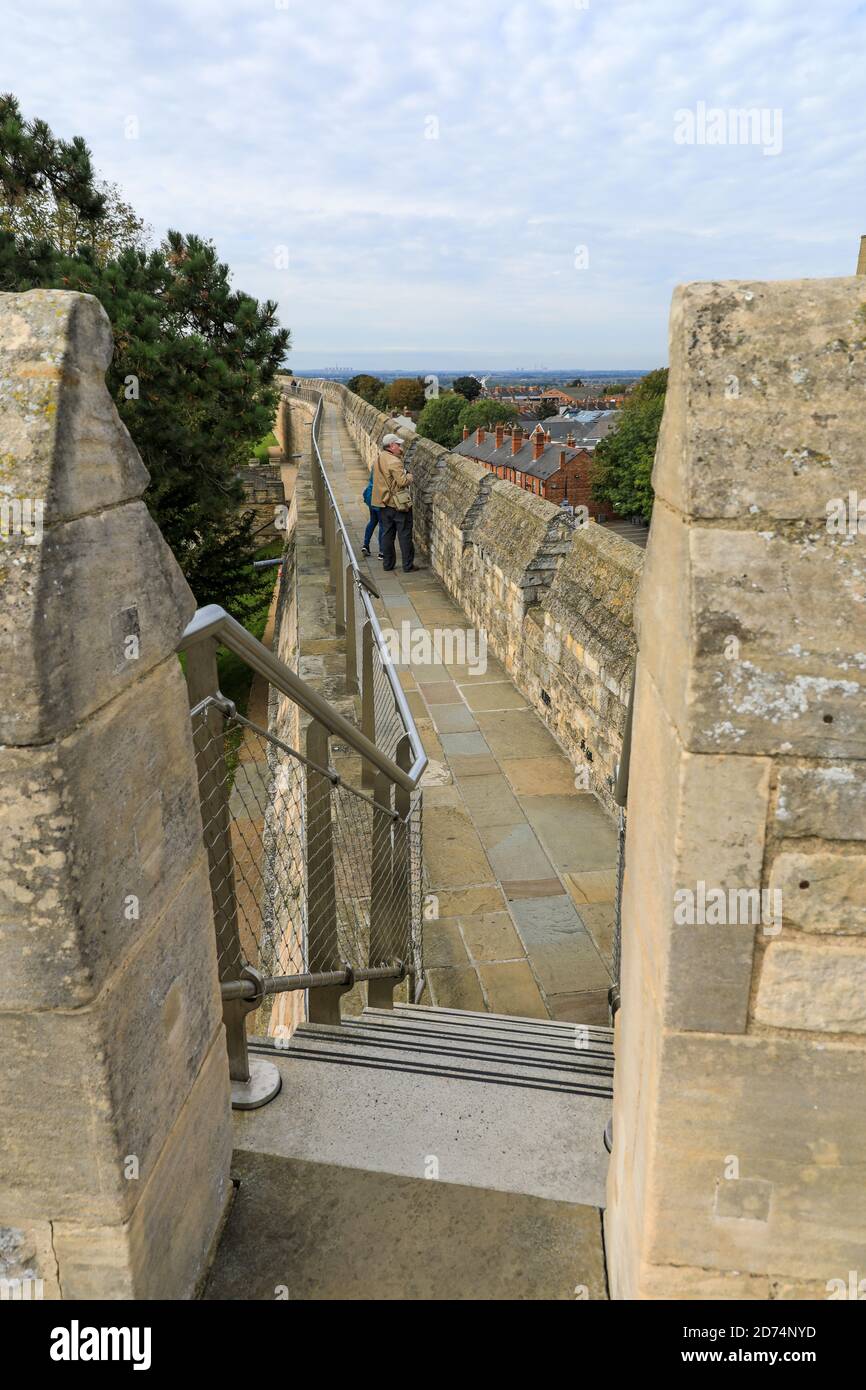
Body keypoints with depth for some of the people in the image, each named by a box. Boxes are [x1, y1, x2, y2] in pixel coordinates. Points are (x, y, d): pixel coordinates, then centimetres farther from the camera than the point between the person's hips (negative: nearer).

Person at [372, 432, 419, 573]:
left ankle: (387, 563, 19)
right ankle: (408, 565, 6)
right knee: (404, 535, 1)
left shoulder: (378, 459, 8)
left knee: (387, 534, 14)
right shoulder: (394, 461, -19)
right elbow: (403, 481, -23)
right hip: (399, 504, -8)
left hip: (384, 503, 8)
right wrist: (409, 476, -2)